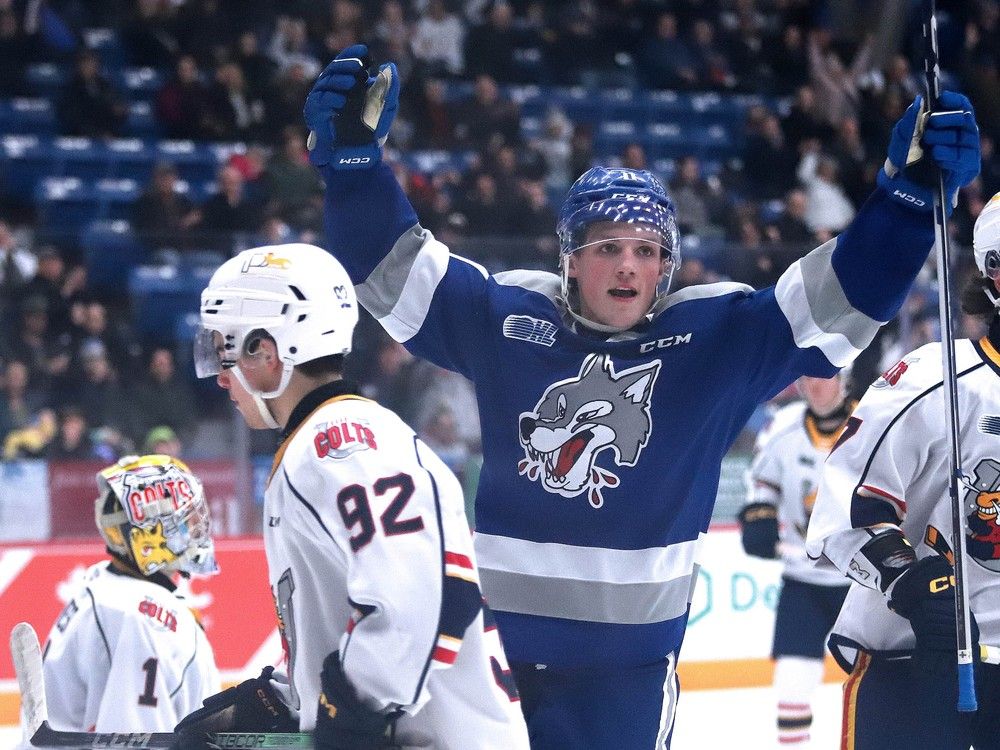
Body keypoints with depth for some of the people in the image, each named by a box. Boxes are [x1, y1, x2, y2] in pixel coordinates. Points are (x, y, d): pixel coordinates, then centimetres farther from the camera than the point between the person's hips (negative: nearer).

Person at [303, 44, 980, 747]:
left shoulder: (715, 337, -2)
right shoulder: (504, 318, 0)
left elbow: (841, 296, -7)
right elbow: (392, 265, 0)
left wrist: (909, 195, -20)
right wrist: (354, 154, -14)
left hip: (627, 664, -1)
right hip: (490, 643, 1)